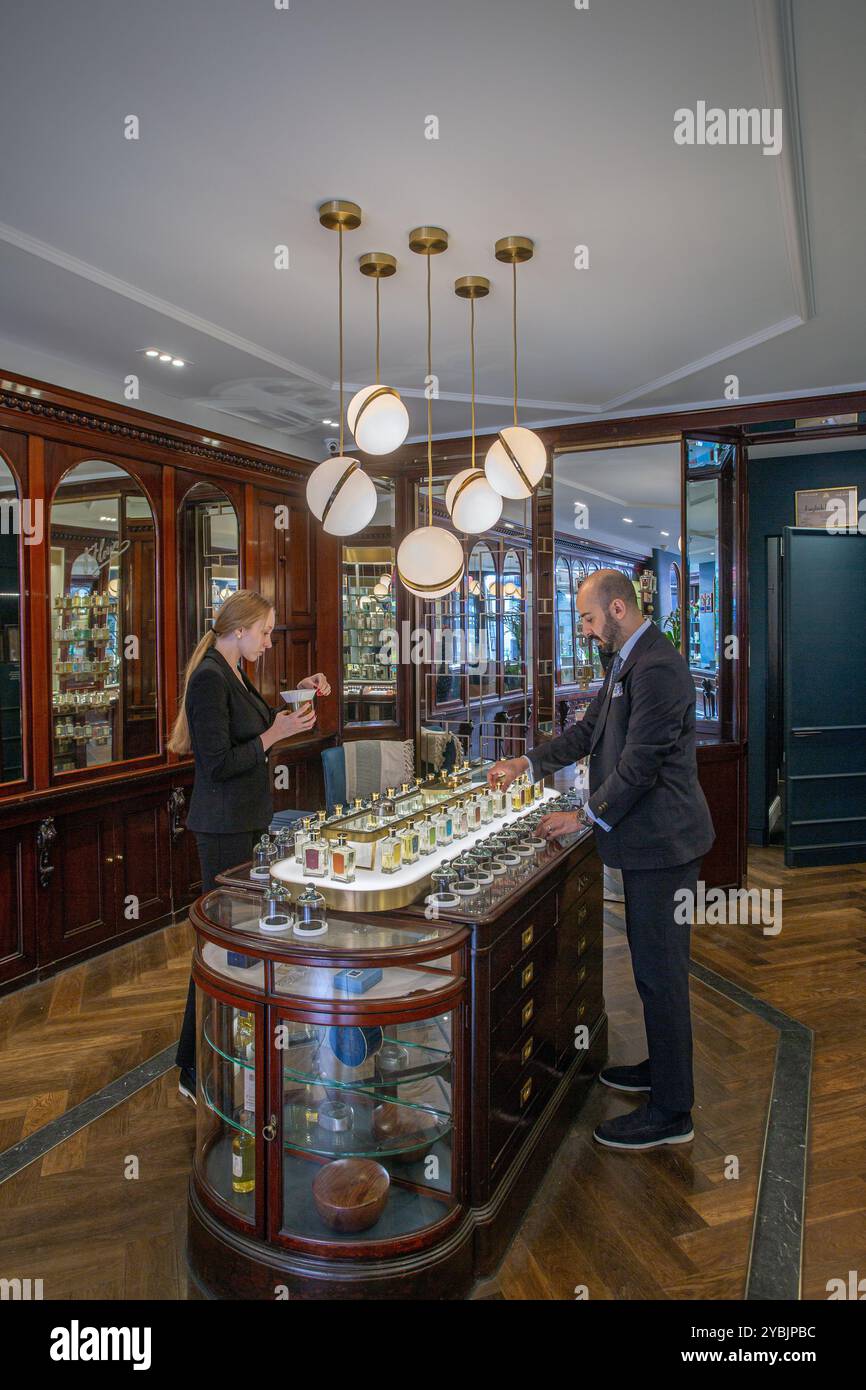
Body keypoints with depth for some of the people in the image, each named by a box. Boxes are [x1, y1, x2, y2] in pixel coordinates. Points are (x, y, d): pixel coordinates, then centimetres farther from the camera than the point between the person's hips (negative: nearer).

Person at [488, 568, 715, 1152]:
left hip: (662, 842, -10)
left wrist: (585, 817, -13)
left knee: (660, 973, 1)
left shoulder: (657, 668, -22)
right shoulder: (627, 661, 12)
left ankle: (671, 1113, 15)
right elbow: (589, 729, 19)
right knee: (654, 966, 22)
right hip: (648, 840, 10)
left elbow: (639, 764, -23)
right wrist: (527, 763, 14)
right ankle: (663, 1067, 40)